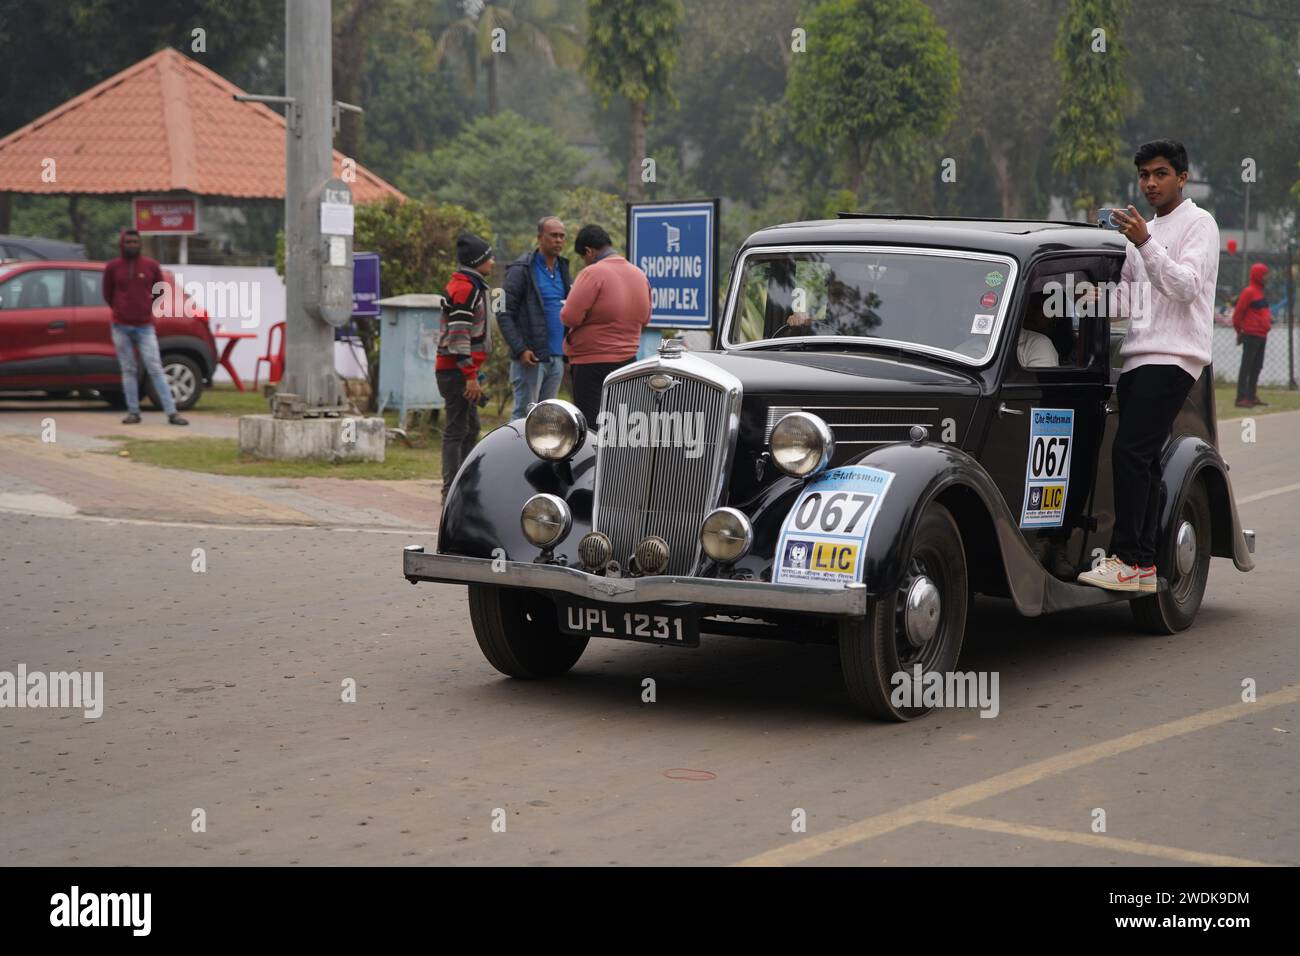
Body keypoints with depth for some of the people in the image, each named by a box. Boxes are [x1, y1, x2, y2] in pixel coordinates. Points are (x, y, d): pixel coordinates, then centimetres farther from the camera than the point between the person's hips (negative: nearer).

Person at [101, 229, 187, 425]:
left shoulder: (151, 265, 1)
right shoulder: (112, 267, 1)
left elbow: (160, 290, 15)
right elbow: (107, 292, 15)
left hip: (145, 327, -1)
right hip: (121, 328, 1)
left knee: (155, 369, -6)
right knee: (129, 370, 4)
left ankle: (171, 412, -10)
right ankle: (133, 412, 8)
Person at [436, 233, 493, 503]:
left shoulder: (471, 286, 19)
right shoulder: (465, 288, -14)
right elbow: (459, 334, -21)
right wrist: (470, 376, -22)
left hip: (462, 370, 11)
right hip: (456, 370, -11)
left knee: (471, 428, 16)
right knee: (456, 430, -9)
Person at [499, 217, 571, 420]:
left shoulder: (562, 268, 16)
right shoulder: (521, 270, -6)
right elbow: (504, 314, -10)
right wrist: (520, 349, -18)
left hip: (556, 358, 7)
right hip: (531, 357, -7)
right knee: (524, 416, -6)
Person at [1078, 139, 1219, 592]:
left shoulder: (1198, 223, 0)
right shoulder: (1145, 230, 25)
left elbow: (1186, 287, -14)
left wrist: (1145, 244, -22)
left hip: (1172, 358, -8)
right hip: (1138, 357, 8)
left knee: (1130, 452, -19)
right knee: (1142, 460, 3)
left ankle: (1125, 559, -21)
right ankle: (1145, 564, 4)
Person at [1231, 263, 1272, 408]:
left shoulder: (1260, 292, 16)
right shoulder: (1249, 292, -12)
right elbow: (1238, 312, -13)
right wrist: (1239, 330, -7)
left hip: (1261, 336, 9)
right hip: (1251, 336, -9)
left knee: (1257, 367, 12)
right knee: (1247, 367, -9)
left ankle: (1252, 396, 18)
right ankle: (1242, 398, -10)